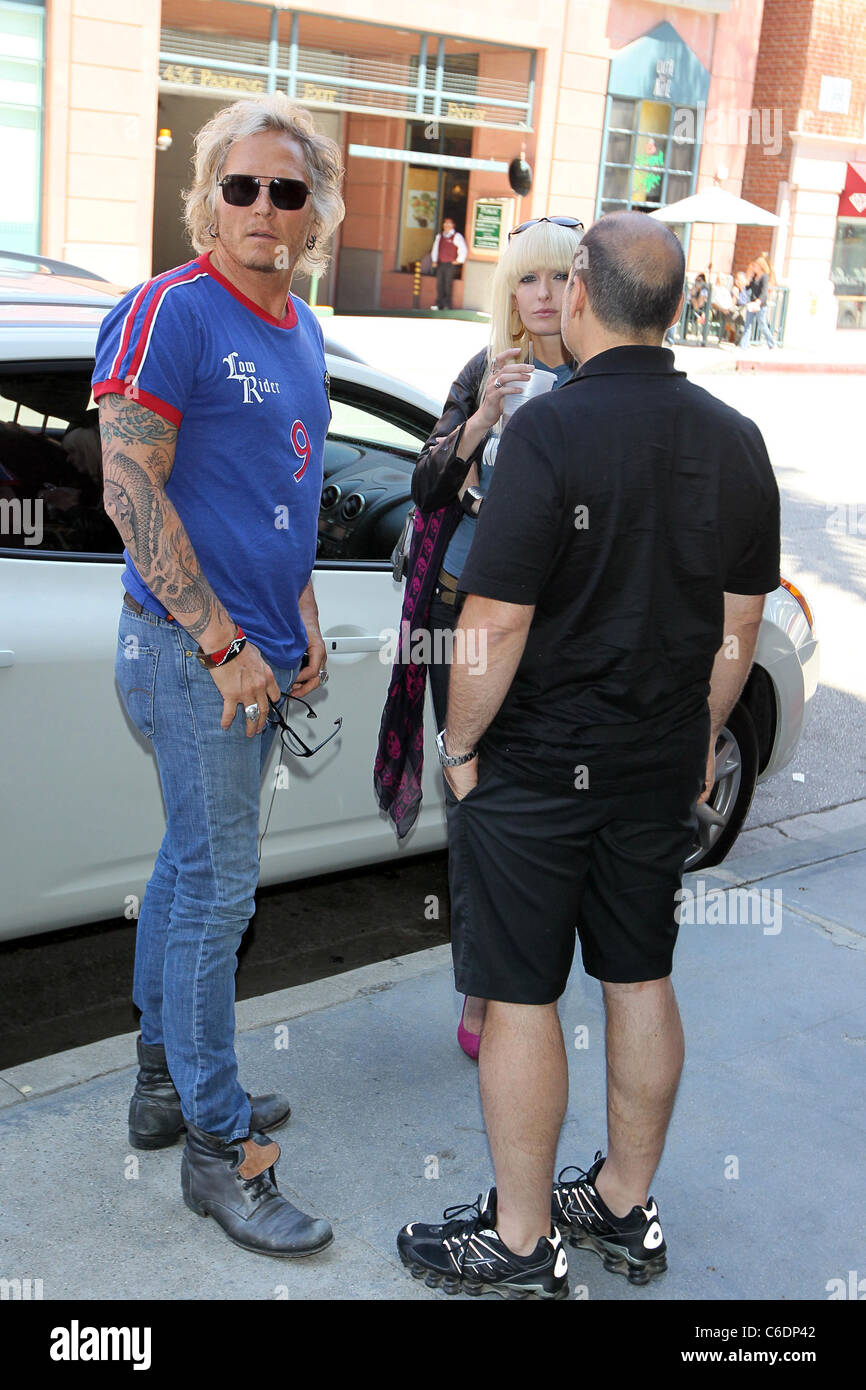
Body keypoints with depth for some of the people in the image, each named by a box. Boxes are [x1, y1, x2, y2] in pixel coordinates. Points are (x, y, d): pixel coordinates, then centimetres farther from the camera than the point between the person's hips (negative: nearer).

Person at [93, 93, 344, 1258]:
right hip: (190, 649, -8)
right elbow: (130, 490, -18)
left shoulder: (299, 330, 14)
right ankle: (219, 1146, 9)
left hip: (250, 651, 8)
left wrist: (301, 619, 14)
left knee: (193, 861, 17)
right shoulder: (171, 311, -12)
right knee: (219, 882, -3)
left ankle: (168, 1081, 32)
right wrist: (221, 644, -18)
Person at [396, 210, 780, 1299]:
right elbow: (741, 623, 8)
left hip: (535, 768, -6)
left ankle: (521, 1243, 19)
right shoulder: (735, 440, 2)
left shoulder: (550, 430, -18)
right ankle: (626, 1208, 32)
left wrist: (460, 745, -6)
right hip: (663, 764, 7)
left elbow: (494, 622, -20)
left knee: (519, 1000, 5)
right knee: (642, 982, 16)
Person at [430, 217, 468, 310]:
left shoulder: (456, 236, 0)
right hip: (440, 264, 5)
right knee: (439, 284, 2)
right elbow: (435, 248, 24)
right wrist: (434, 260, 16)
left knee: (448, 284, -6)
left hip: (450, 264, -5)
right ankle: (438, 304, 6)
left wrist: (459, 261, -3)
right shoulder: (439, 236, 16)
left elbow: (464, 249, -2)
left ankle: (447, 305, -3)